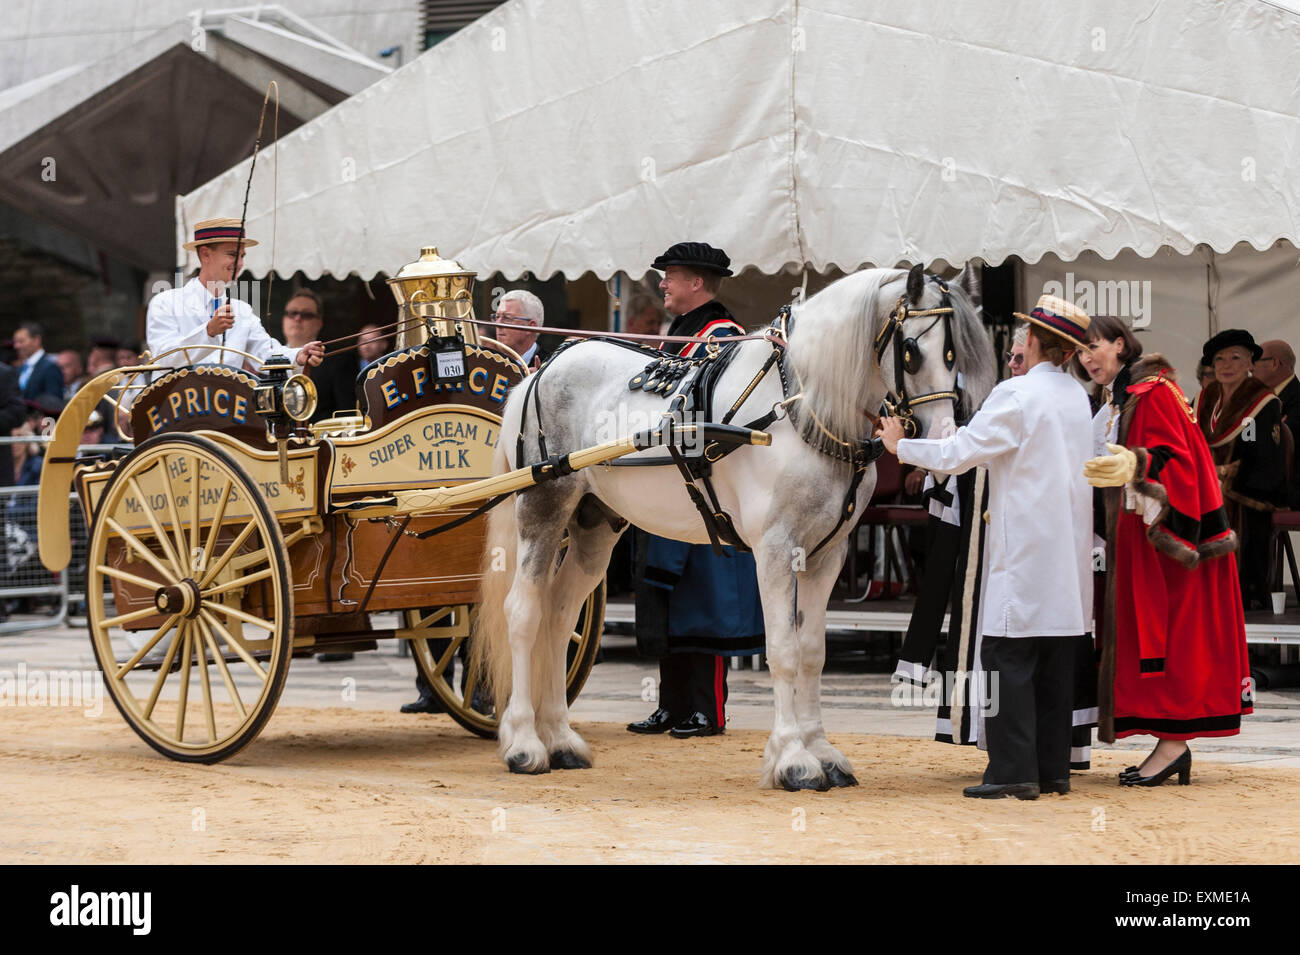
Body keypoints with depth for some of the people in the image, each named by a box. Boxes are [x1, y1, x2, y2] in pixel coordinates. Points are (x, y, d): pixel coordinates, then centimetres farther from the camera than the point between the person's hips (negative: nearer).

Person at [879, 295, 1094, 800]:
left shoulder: (1016, 394, -13)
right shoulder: (1078, 397, 11)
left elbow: (956, 454, -11)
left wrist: (900, 445, 3)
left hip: (1023, 552, -8)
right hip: (1068, 549, 8)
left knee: (1007, 658, -5)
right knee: (1054, 660, 10)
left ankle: (1013, 771, -8)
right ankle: (1054, 768, 13)